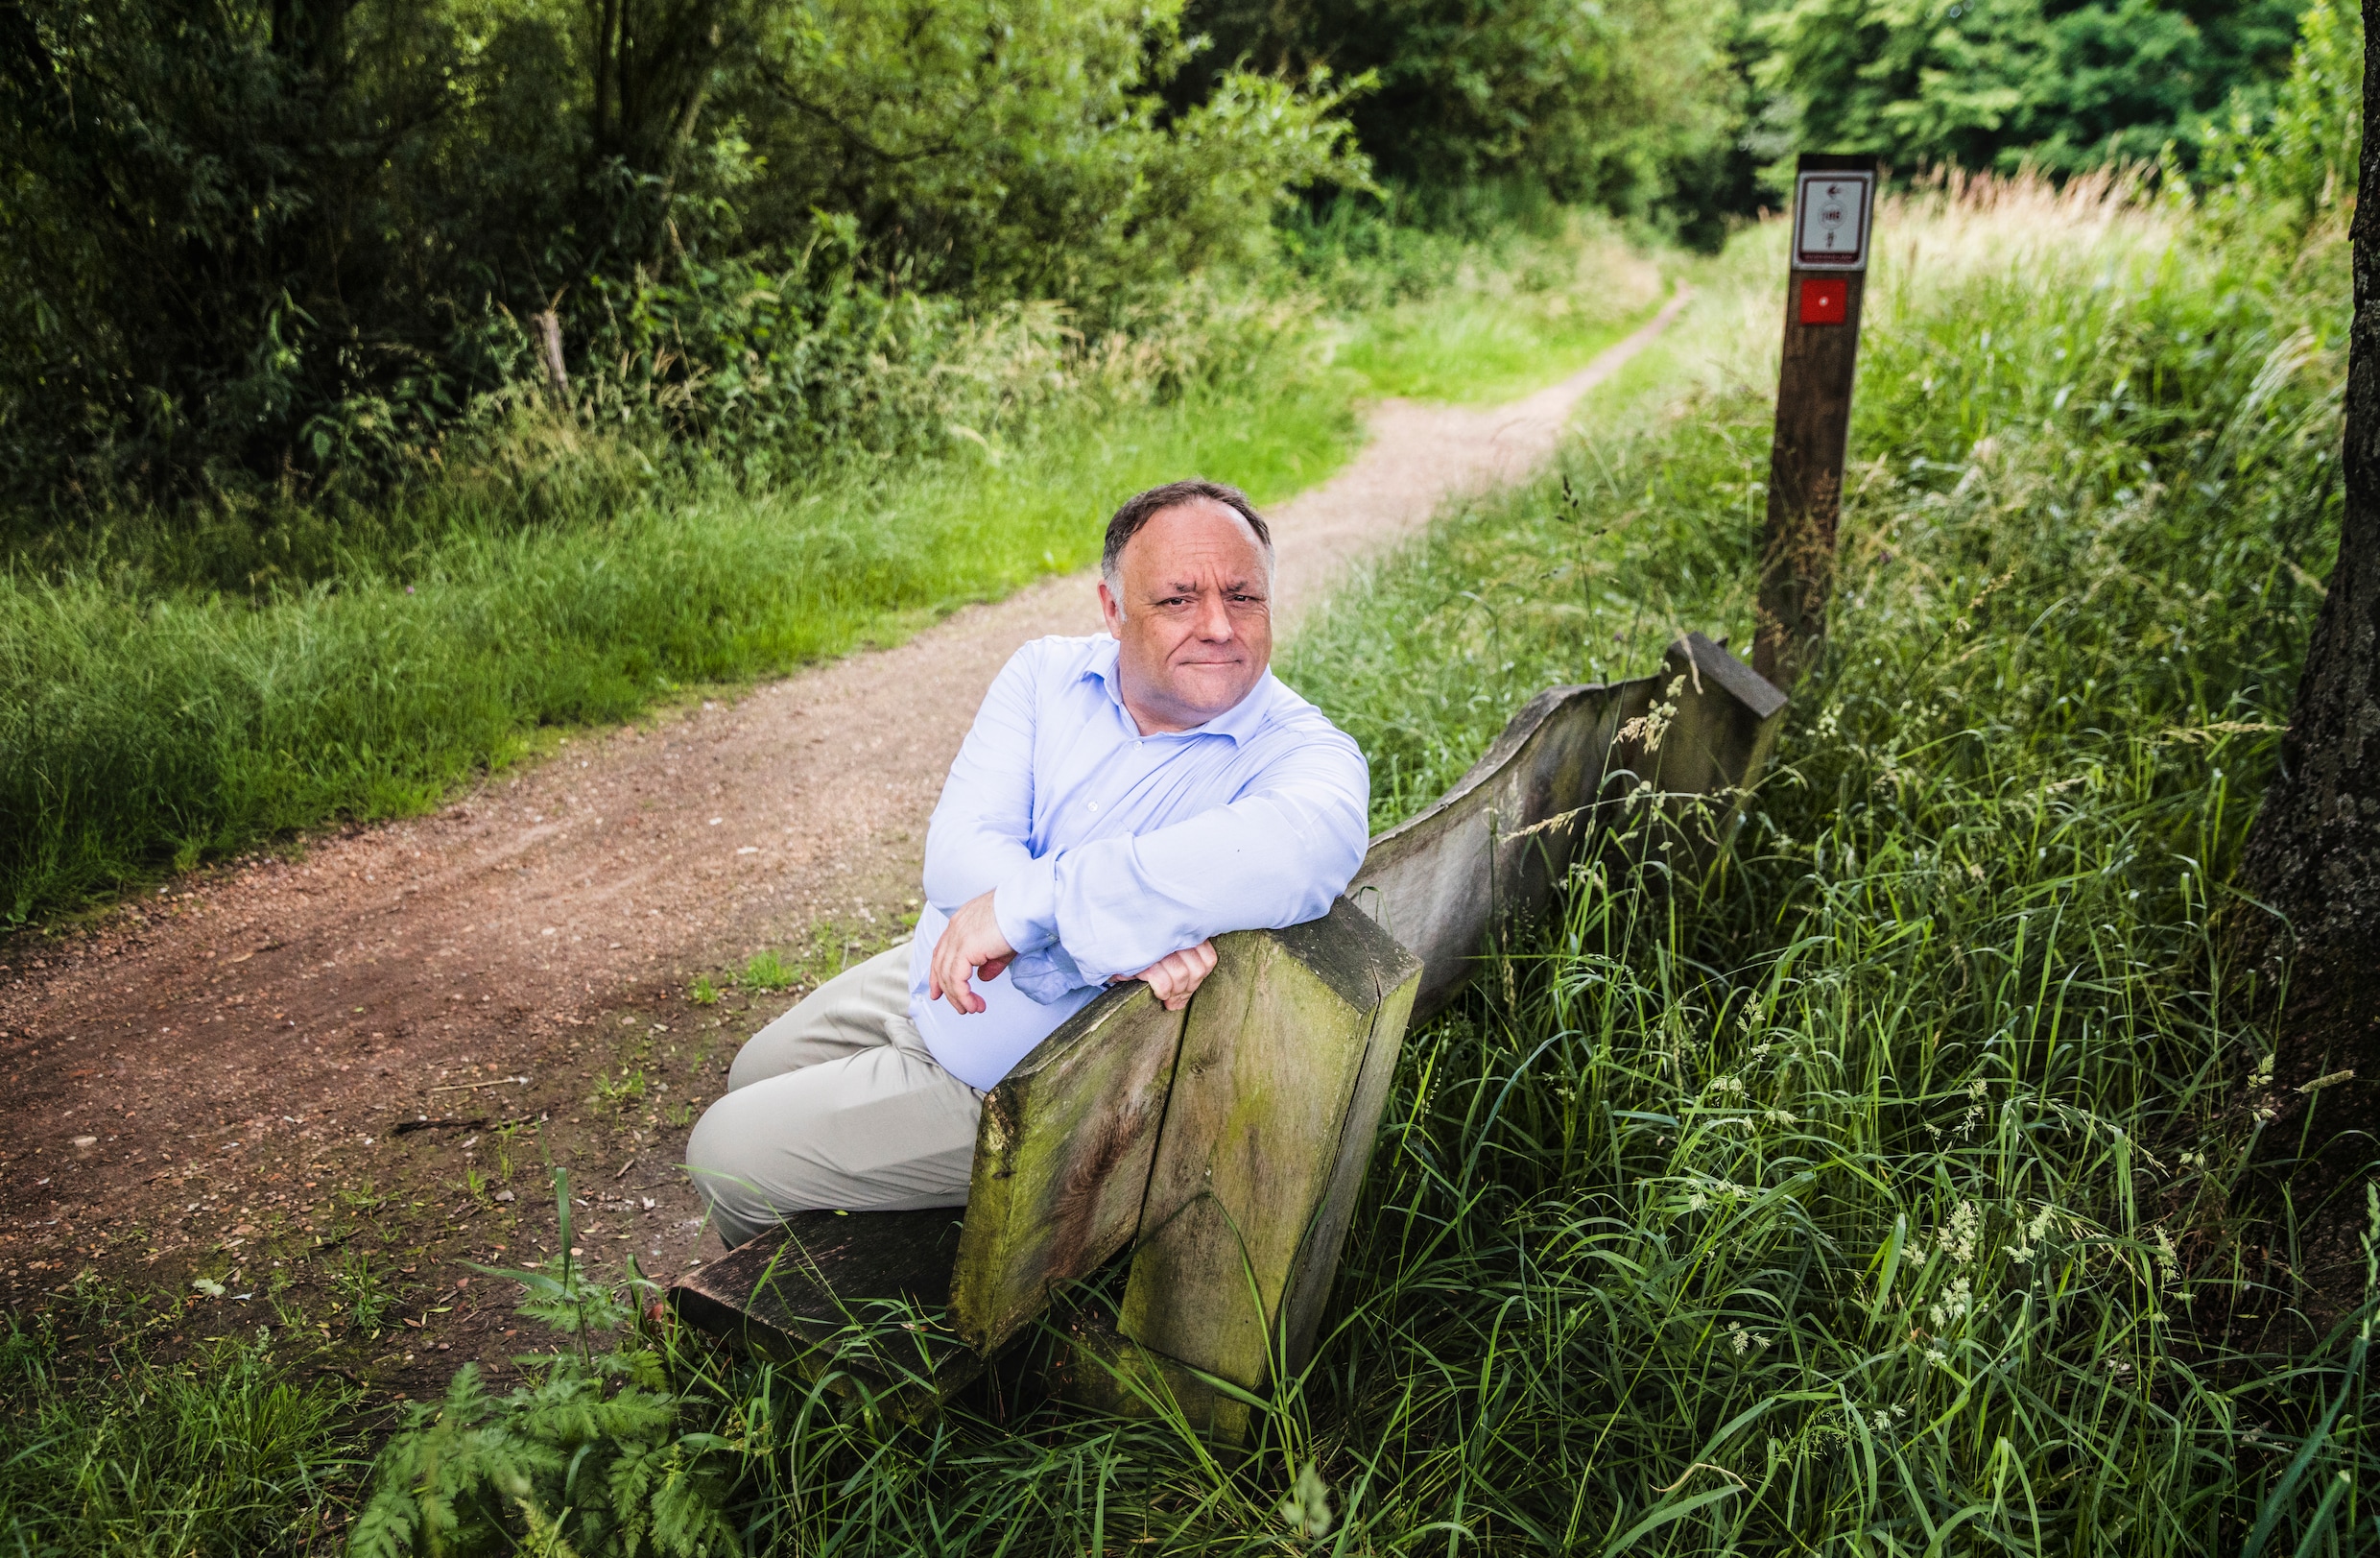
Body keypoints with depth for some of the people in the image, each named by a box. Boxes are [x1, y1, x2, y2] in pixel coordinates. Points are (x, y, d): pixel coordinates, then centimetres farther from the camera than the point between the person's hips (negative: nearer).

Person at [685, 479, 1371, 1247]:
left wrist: (1028, 903, -50)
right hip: (927, 980, 6)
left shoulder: (1305, 756, -24)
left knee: (727, 1159, -1)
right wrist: (1119, 930, -41)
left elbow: (1299, 847, -51)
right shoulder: (1048, 674, -9)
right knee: (753, 1077, 25)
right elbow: (958, 850, -22)